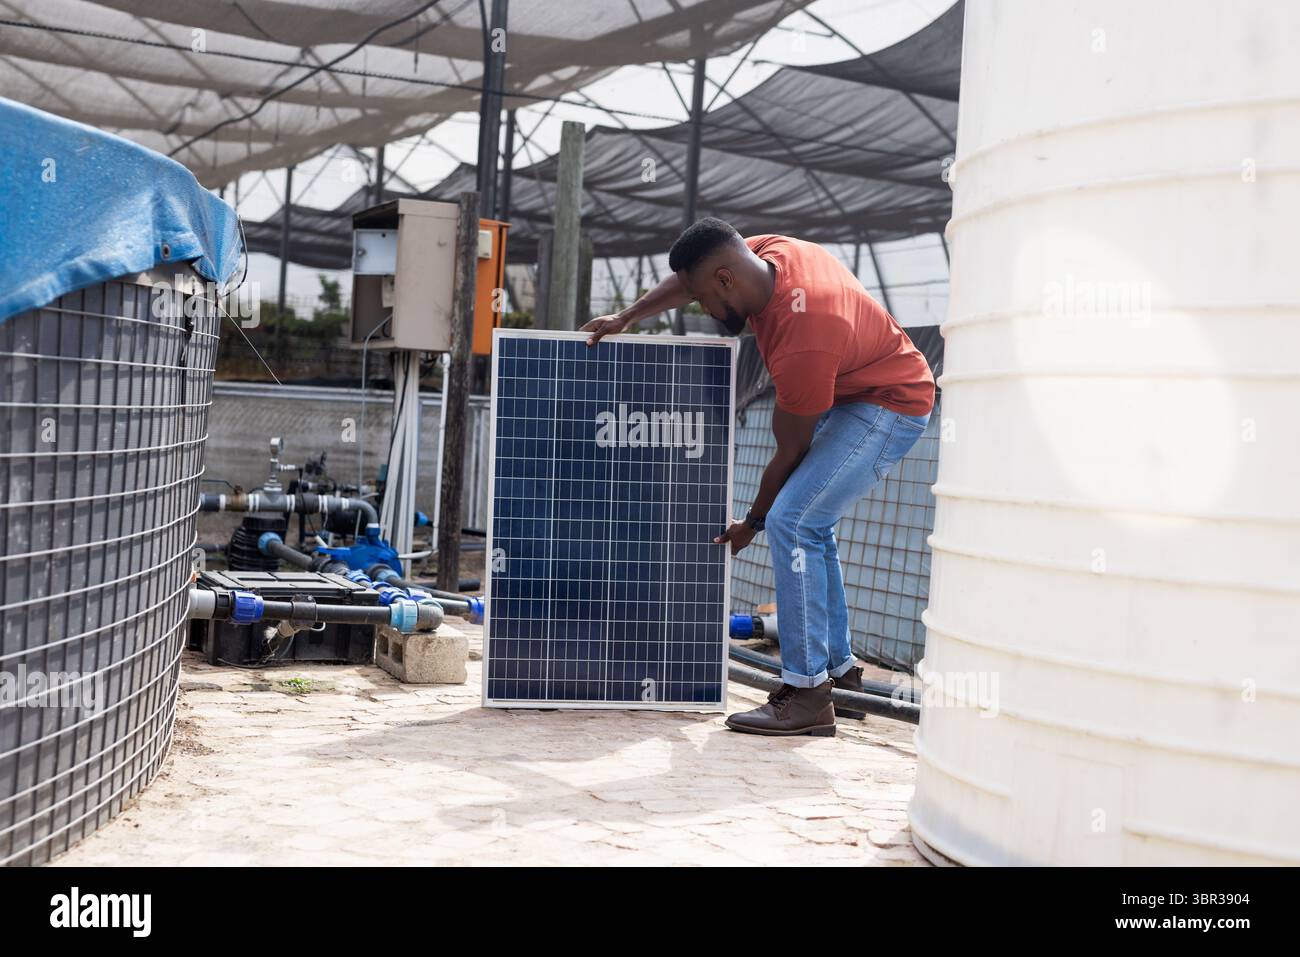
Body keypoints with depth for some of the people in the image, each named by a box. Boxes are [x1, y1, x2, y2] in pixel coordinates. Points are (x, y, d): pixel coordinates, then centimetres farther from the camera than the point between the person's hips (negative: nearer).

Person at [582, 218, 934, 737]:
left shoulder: (800, 346, -35)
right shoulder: (765, 252, -12)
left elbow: (789, 454, -20)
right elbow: (686, 277, 11)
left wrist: (752, 522, -6)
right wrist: (625, 318, 9)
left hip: (890, 406, -10)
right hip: (851, 391, 10)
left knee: (792, 523, -19)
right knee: (810, 528, 11)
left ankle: (806, 693, -17)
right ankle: (840, 673, 18)